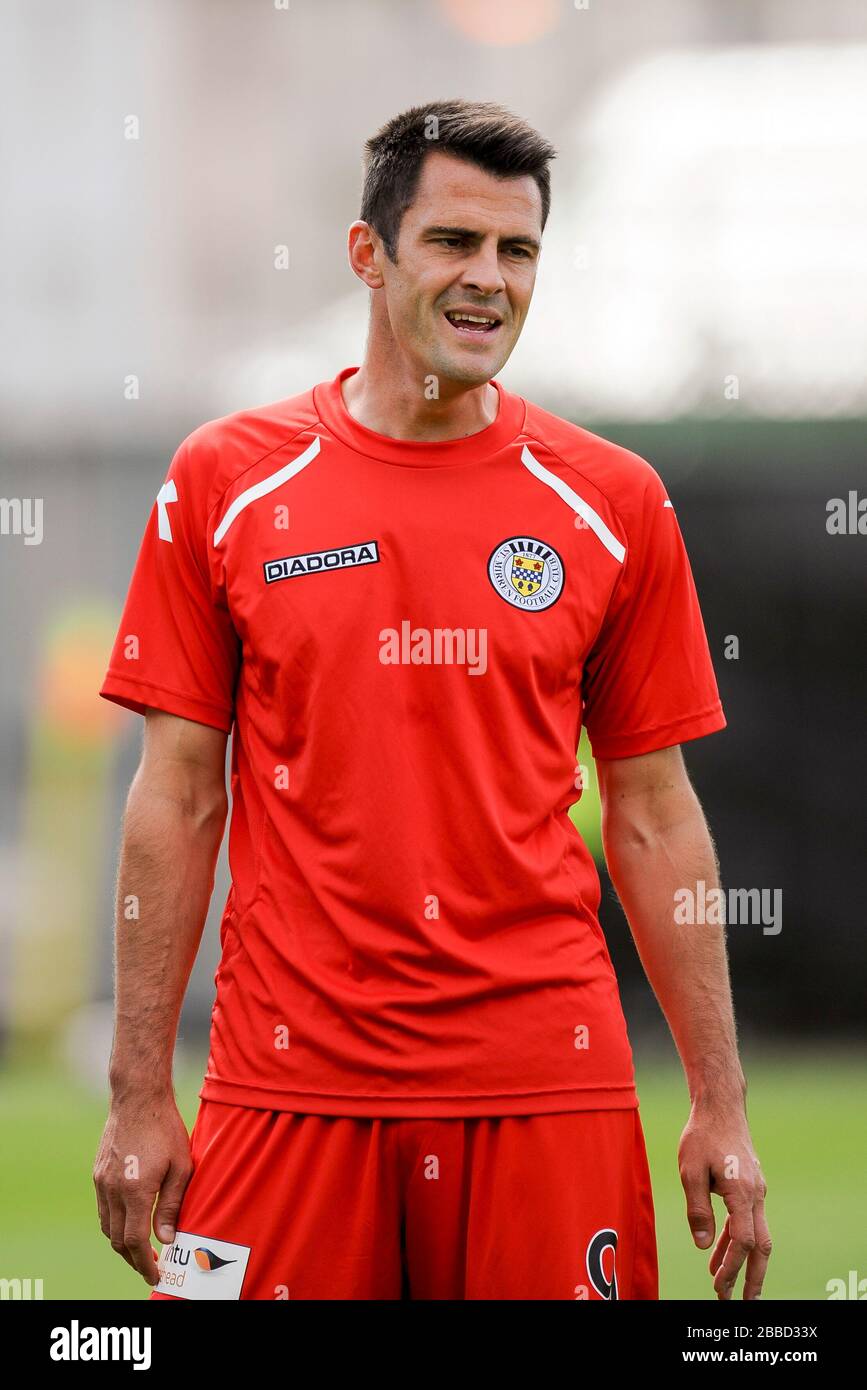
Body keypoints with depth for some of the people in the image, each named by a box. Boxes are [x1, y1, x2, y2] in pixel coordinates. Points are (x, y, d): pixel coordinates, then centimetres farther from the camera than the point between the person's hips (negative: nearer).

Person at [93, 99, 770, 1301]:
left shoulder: (611, 503, 5)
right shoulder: (226, 481, 3)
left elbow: (654, 818, 8)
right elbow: (178, 800, 5)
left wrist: (721, 1108, 4)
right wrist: (140, 1097, 0)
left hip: (545, 1077, 1)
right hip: (290, 1084, -1)